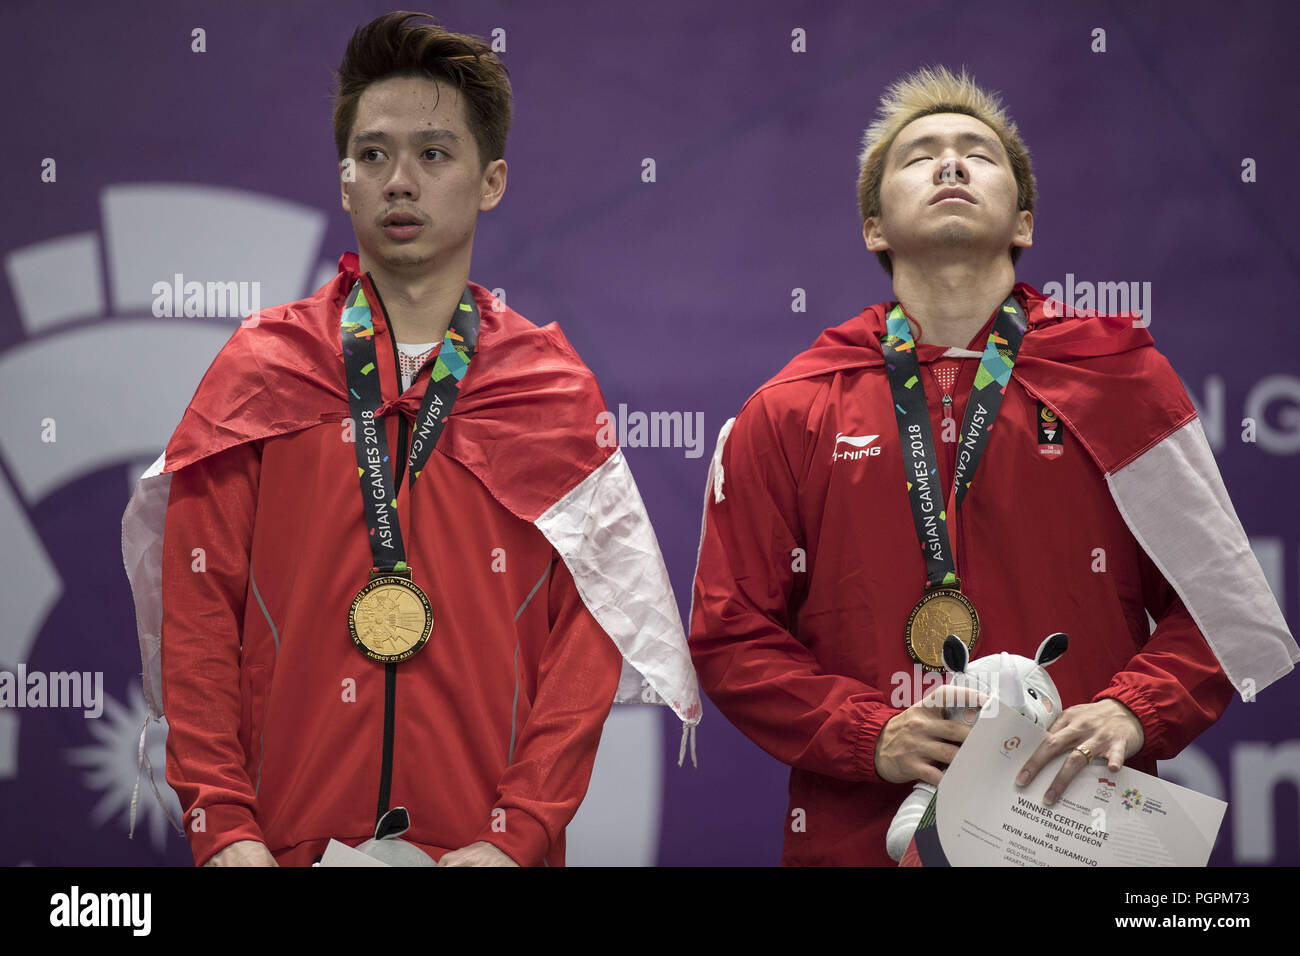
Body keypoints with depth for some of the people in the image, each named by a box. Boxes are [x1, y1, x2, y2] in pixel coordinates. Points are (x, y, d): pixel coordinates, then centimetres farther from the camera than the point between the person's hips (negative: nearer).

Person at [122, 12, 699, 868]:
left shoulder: (555, 391, 4)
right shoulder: (261, 369, 4)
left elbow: (587, 637, -1)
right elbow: (199, 607, 0)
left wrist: (518, 837, -12)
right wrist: (223, 827, -9)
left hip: (483, 847, 0)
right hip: (286, 840, 0)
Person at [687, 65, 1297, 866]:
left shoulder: (1119, 376, 4)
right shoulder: (788, 415, 5)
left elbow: (1218, 601, 5)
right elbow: (731, 634, 3)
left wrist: (1132, 713, -13)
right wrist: (870, 737, -11)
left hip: (1083, 825, 0)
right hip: (858, 834, 0)